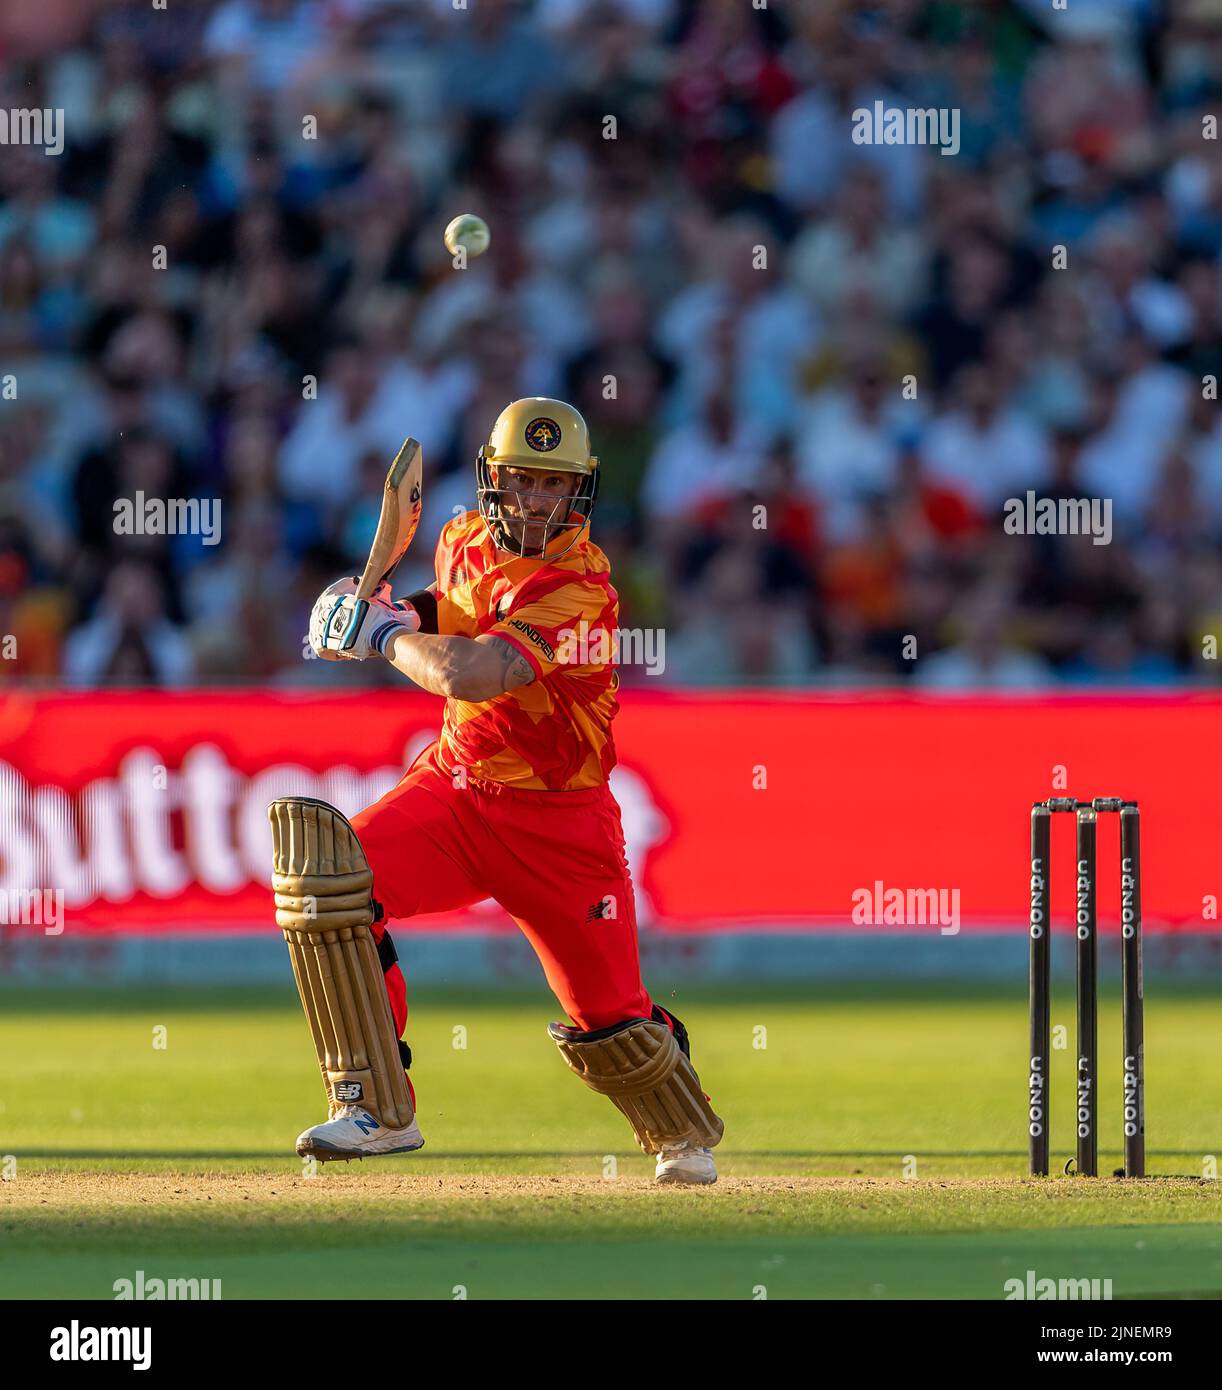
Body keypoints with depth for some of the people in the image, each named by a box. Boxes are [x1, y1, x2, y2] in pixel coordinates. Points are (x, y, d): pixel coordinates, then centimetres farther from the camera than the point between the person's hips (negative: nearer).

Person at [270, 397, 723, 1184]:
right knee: (327, 874, -22)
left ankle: (685, 1133, 39)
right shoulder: (466, 542, 0)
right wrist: (410, 613, 2)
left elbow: (467, 675, -35)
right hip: (456, 784, 5)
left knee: (608, 1019, 4)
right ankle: (379, 1110, -18)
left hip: (558, 817, -5)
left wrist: (377, 633, -20)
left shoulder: (581, 588, -24)